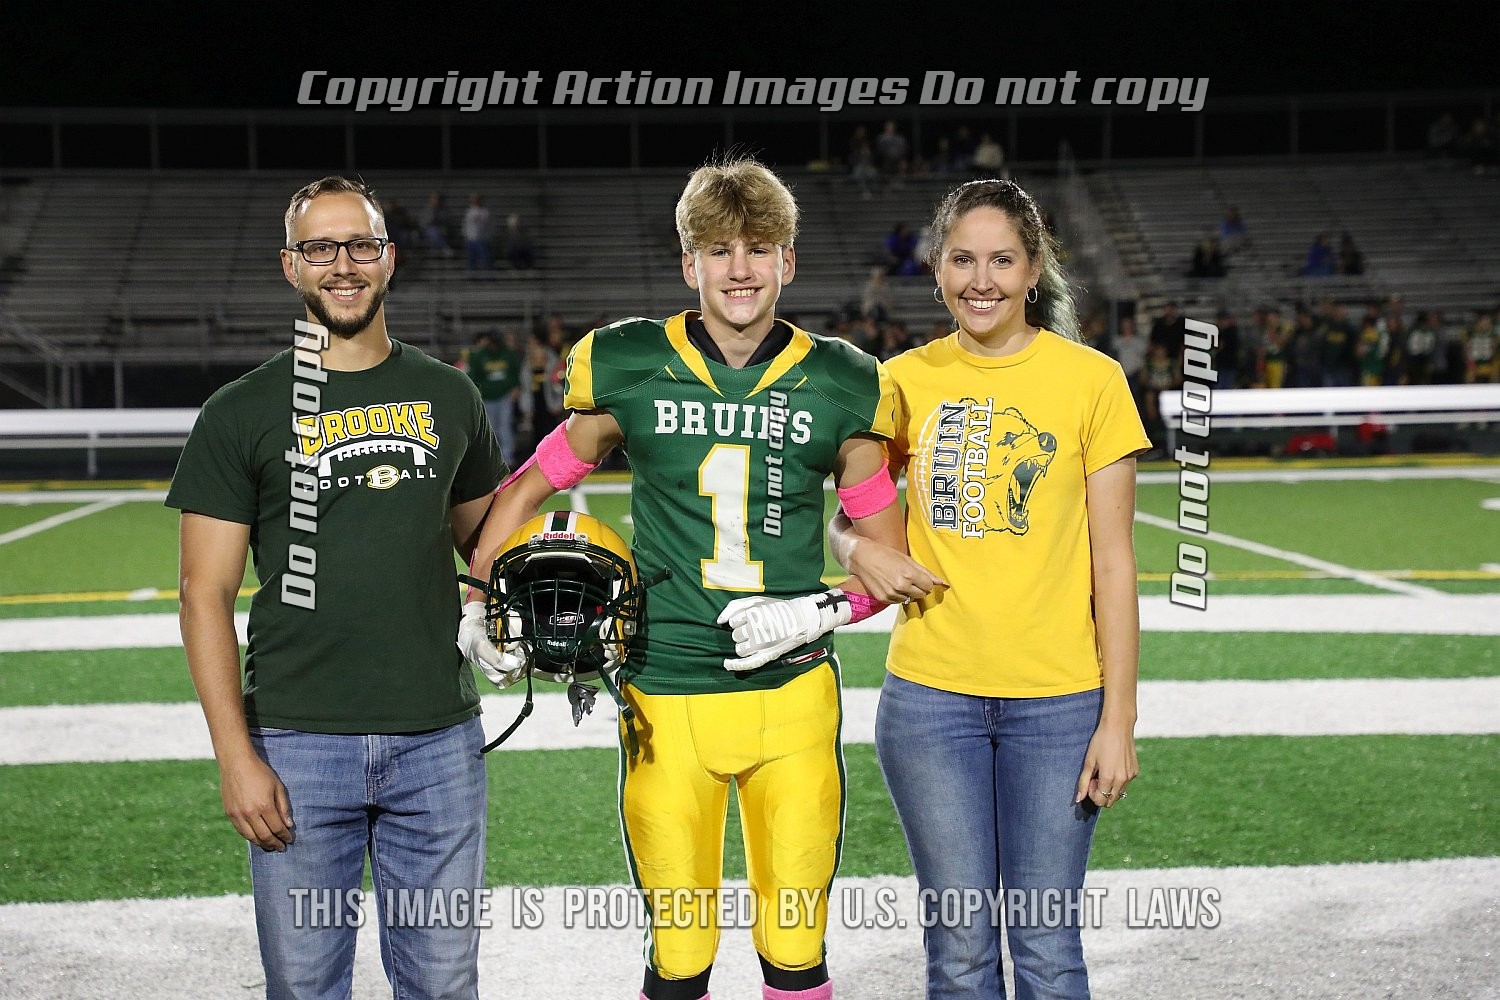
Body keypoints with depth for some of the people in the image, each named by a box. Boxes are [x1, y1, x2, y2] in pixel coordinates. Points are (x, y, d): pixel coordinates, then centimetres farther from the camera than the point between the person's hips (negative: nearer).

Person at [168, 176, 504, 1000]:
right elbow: (207, 593, -3)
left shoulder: (447, 397, 8)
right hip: (299, 744, -2)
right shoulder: (242, 414, -1)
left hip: (438, 738, 2)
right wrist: (235, 755, -10)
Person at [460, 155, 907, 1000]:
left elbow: (888, 557, 9)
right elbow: (530, 488, 14)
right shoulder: (630, 373, 0)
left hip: (791, 694, 1)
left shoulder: (838, 390, 1)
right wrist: (477, 608, 6)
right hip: (666, 702, 0)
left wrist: (819, 611, -7)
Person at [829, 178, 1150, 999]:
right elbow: (845, 516, 14)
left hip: (1058, 699, -1)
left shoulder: (1090, 379, -2)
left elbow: (1113, 562, -2)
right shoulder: (904, 381, 4)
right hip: (930, 695, 2)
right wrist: (861, 550, -10)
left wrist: (1119, 718, -5)